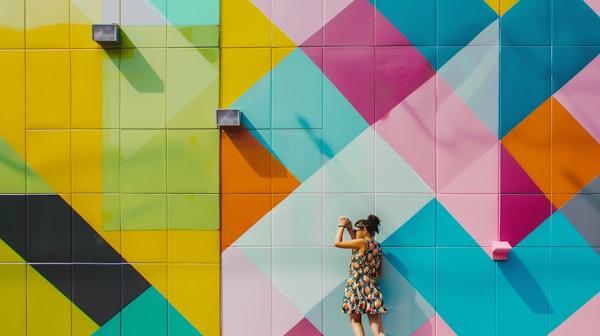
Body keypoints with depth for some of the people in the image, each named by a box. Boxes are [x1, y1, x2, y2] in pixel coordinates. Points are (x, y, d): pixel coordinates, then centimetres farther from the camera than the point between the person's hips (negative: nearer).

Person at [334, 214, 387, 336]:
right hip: (372, 290, 6)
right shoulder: (377, 247, 10)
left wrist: (342, 226, 7)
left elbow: (337, 243, -5)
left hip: (356, 288, -6)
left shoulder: (362, 242, -10)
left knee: (355, 320, 15)